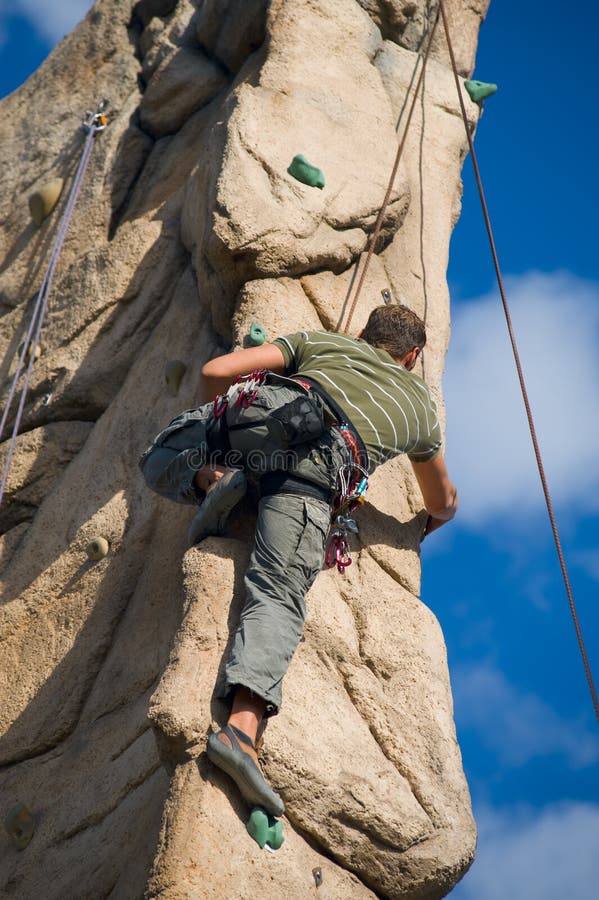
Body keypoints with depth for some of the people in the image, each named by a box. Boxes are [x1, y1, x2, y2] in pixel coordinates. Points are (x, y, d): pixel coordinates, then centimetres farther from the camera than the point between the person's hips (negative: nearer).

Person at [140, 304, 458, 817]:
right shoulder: (420, 403, 39)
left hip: (260, 409, 2)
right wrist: (419, 529, 73)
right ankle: (243, 726, -34)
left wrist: (220, 430, 46)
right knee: (279, 597, -11)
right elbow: (444, 503, 51)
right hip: (316, 466, -1)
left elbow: (216, 371, 27)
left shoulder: (321, 342, 37)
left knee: (159, 461, 29)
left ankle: (211, 484, -3)